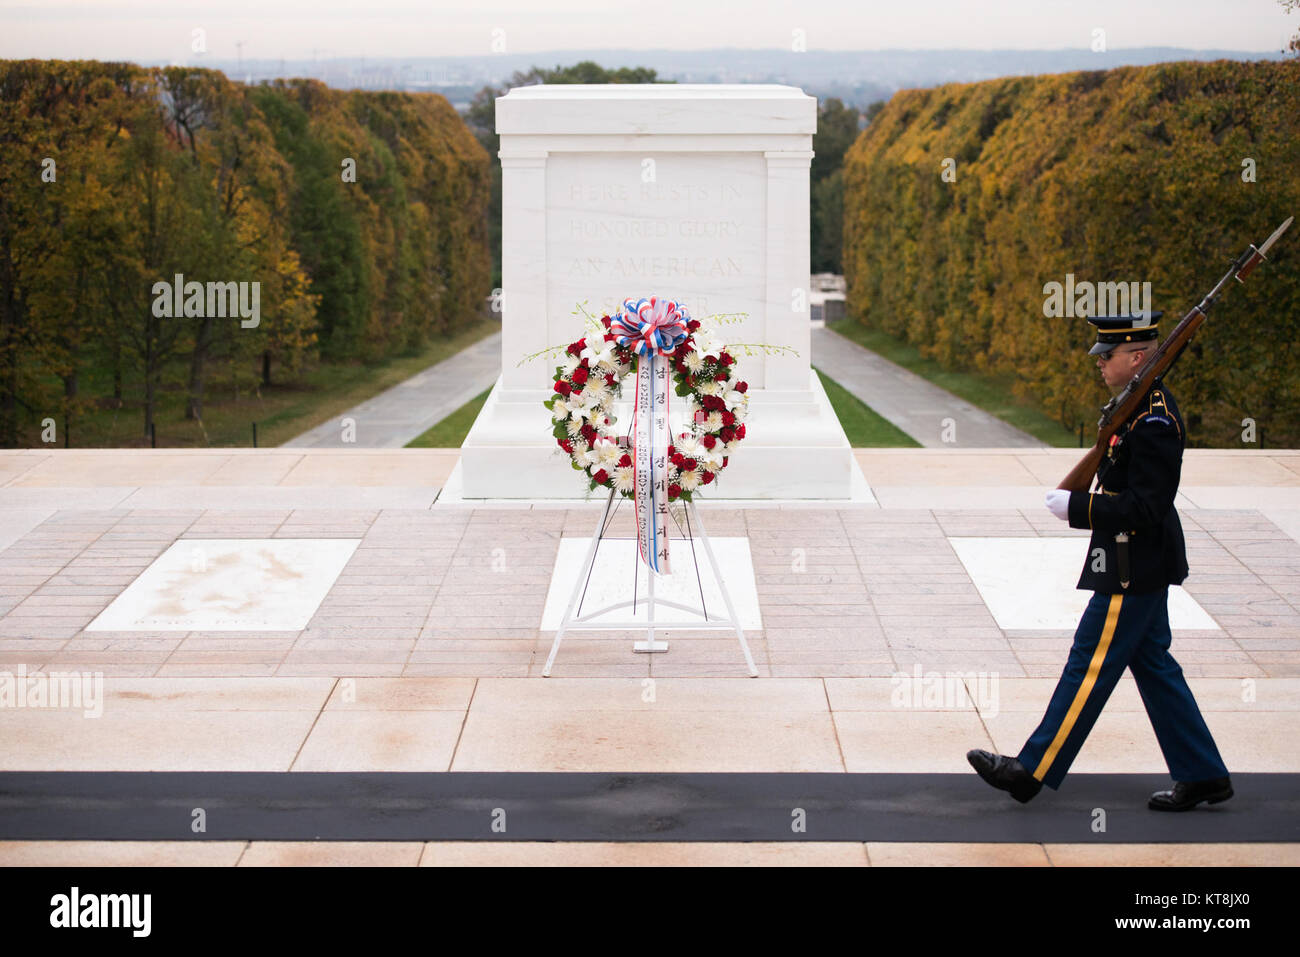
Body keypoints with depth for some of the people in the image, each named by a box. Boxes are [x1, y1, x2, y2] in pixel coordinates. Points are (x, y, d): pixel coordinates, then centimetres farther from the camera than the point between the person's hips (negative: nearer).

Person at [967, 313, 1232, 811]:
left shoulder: (1153, 421, -23)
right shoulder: (1141, 404, 9)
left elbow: (1146, 508, -25)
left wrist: (1077, 508, -20)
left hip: (1132, 571, -10)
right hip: (1143, 564, 10)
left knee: (1090, 665, -1)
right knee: (1153, 664, 15)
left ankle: (1033, 770, 8)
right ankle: (1203, 775, 21)